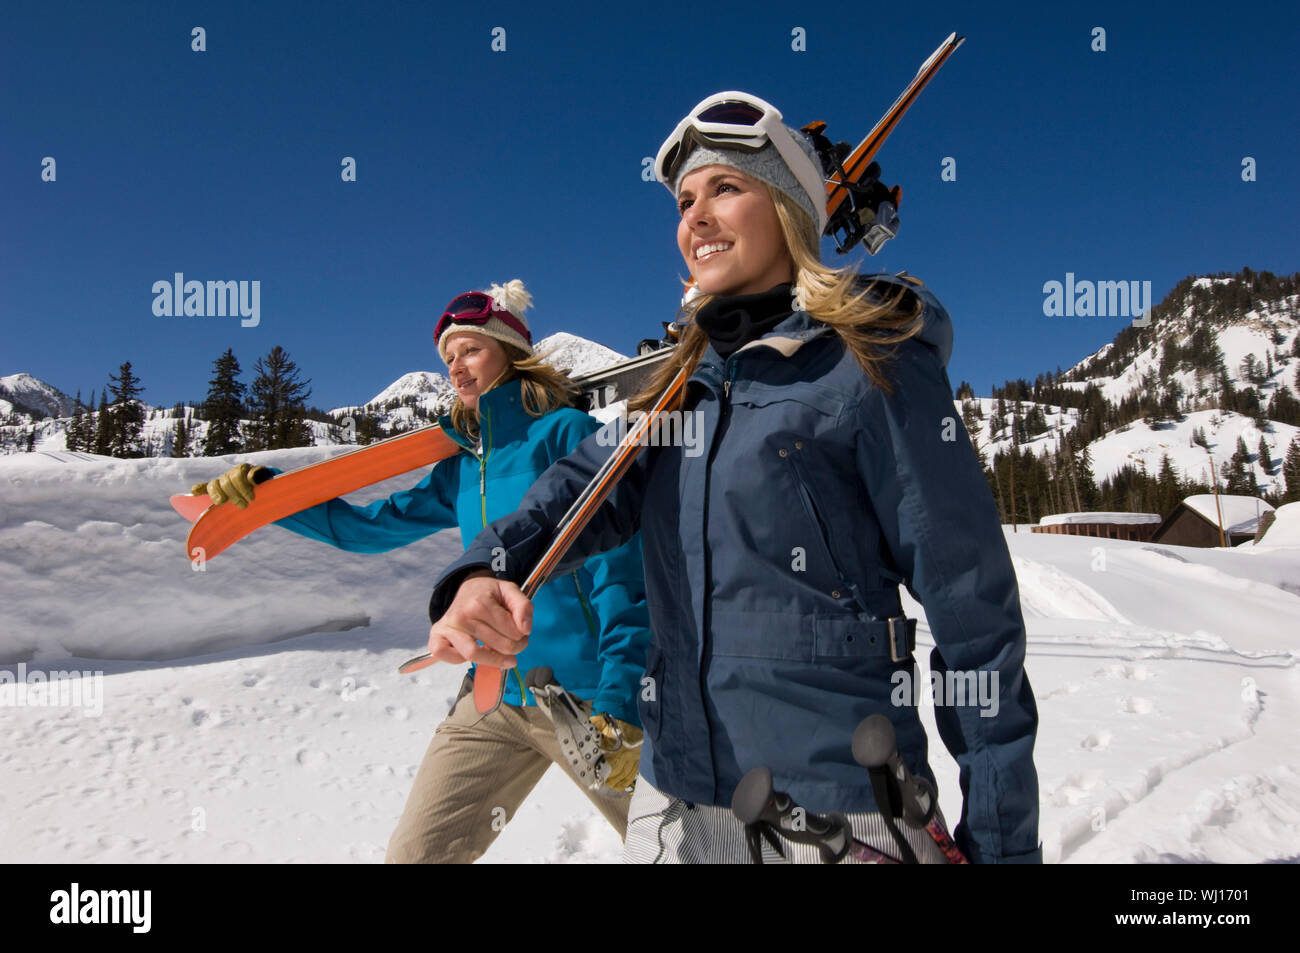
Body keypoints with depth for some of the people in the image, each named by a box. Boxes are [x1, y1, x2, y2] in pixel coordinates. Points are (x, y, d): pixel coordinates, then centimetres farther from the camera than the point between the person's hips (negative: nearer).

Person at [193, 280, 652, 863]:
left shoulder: (566, 433, -8)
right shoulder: (462, 467, 12)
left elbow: (620, 567, -14)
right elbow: (374, 526, 19)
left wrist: (621, 705, -19)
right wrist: (262, 492, 10)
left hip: (585, 696, -6)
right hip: (495, 693, 6)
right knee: (417, 852, 9)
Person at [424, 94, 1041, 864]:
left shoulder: (873, 368, -10)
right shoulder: (685, 381, 10)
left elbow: (972, 602, -10)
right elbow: (597, 481, -4)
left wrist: (1003, 836, -9)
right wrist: (484, 570, -25)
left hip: (840, 804, -6)